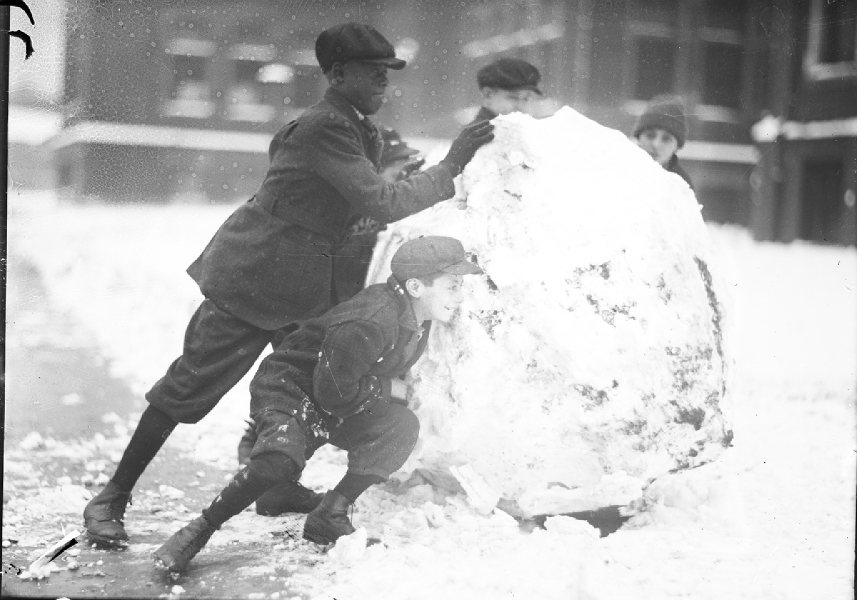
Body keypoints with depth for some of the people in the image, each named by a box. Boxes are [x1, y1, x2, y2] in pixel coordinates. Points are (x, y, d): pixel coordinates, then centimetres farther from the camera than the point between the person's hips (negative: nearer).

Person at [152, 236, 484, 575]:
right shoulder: (369, 324, -31)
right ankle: (199, 530, -14)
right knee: (281, 459, -35)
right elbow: (333, 394, -27)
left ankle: (329, 519, -8)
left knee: (402, 426, -17)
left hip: (337, 407, 8)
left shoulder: (417, 318, -2)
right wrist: (388, 389, -16)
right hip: (289, 390, -8)